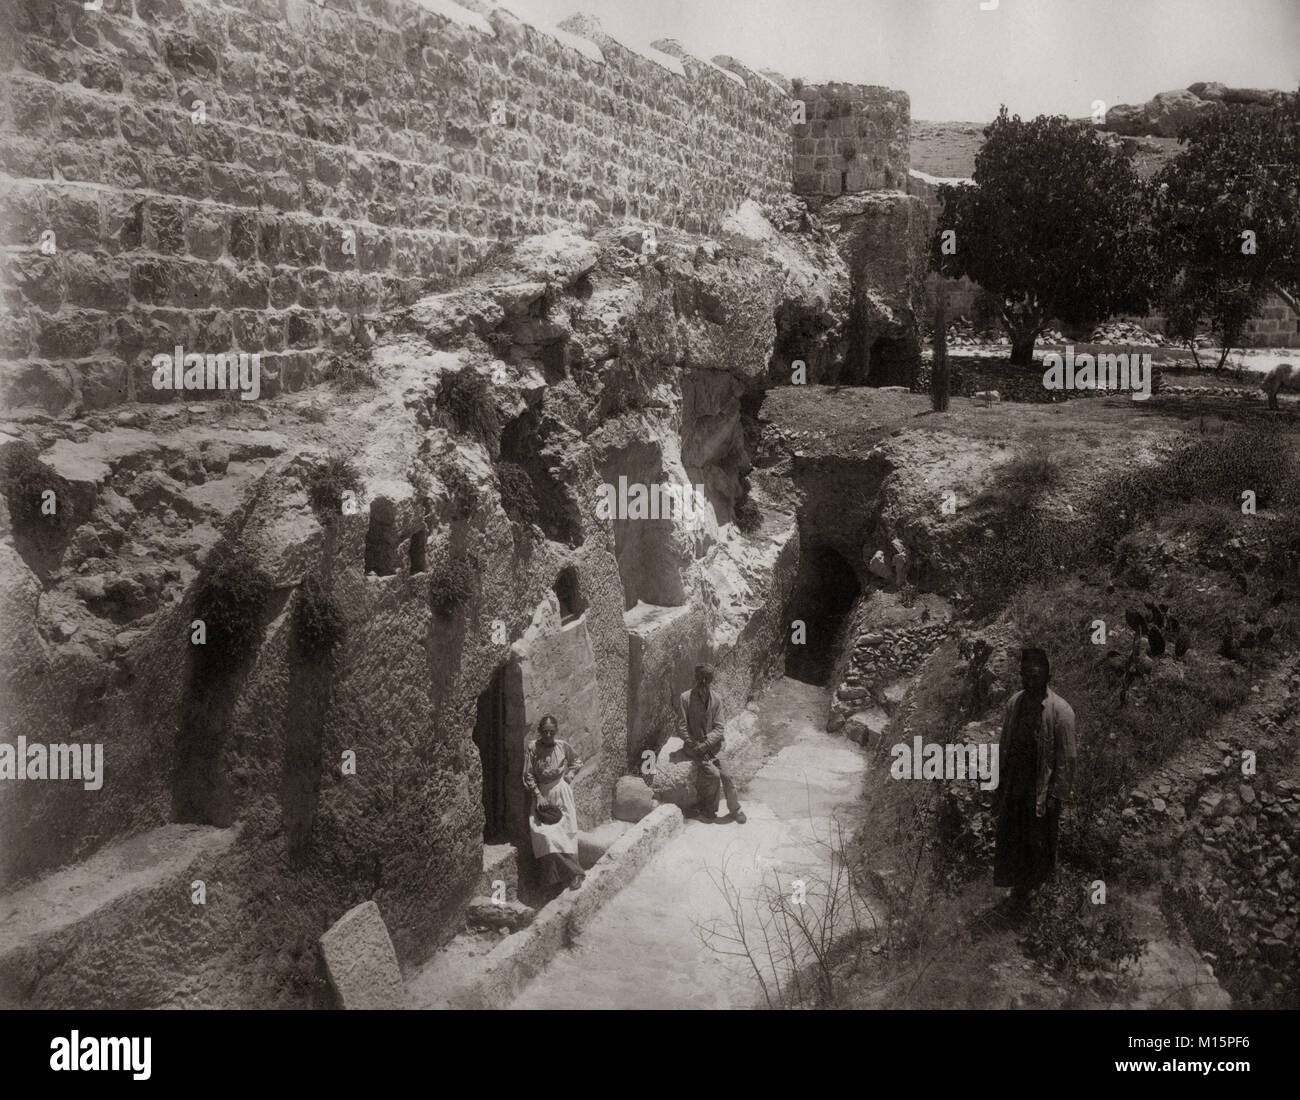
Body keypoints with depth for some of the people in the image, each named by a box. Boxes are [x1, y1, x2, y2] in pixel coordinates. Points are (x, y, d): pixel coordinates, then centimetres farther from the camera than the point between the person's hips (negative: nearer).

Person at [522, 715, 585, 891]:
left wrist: (570, 774, 1)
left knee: (566, 830, -6)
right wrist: (538, 795, -12)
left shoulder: (563, 746, -1)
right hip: (541, 793, -1)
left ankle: (571, 874, 2)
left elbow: (577, 762, 18)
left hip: (561, 792, 1)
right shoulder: (532, 748, -6)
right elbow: (528, 775, -5)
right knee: (542, 831, -15)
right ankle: (551, 875, -5)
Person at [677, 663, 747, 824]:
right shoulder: (685, 698, -7)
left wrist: (705, 744, -17)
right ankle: (708, 811, -4)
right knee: (714, 774, -22)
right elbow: (682, 727, -7)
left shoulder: (716, 700, 2)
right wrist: (695, 746, -15)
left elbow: (718, 728, -2)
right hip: (693, 745, -3)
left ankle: (735, 809, 7)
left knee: (726, 776, -14)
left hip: (712, 746, 3)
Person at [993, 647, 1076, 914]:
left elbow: (1067, 758, -13)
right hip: (1014, 786, 5)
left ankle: (1025, 890, 30)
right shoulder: (1014, 703, -1)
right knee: (1011, 839, 15)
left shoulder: (1060, 711, -16)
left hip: (1041, 790, -4)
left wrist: (1056, 795, -14)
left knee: (1038, 842, 10)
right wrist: (1000, 784, 10)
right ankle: (1018, 890, 35)